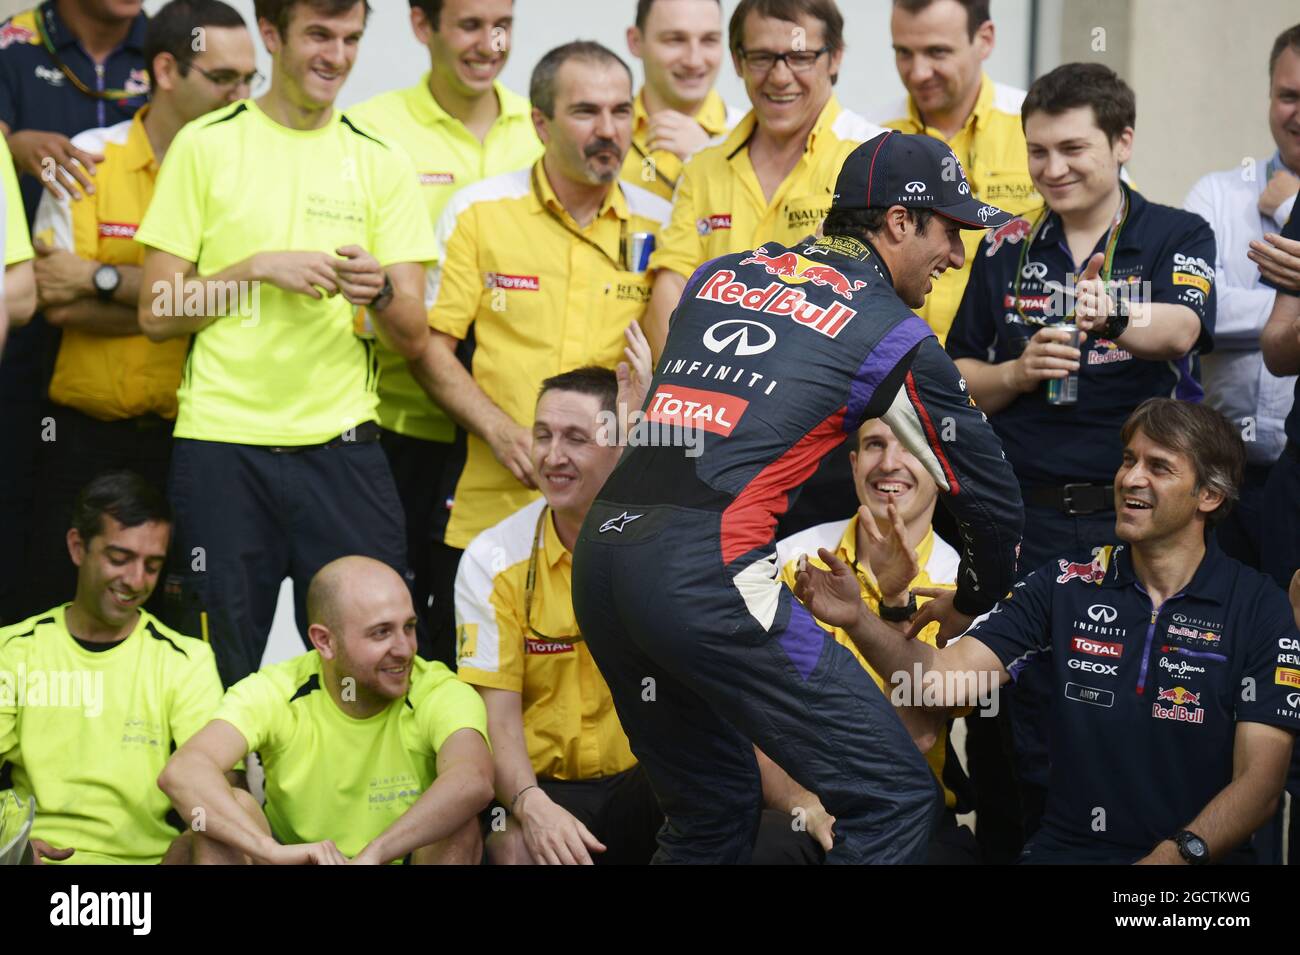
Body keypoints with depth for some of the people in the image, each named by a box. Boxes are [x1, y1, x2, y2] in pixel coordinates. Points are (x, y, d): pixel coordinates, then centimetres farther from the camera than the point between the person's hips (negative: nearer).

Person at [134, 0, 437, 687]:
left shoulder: (380, 163, 11)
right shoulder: (206, 145, 5)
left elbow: (413, 340, 6)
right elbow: (157, 314, 1)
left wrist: (380, 292, -15)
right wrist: (262, 267, -10)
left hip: (341, 445, 2)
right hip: (220, 448, -2)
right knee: (217, 677, 1)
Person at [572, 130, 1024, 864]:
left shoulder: (720, 275, 22)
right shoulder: (895, 334, 6)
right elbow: (989, 495, 14)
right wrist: (972, 608, 33)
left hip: (601, 545, 7)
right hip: (706, 569, -7)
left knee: (713, 814, 23)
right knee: (895, 797, -1)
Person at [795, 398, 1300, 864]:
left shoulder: (1258, 609, 0)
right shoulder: (1067, 582, 8)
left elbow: (1258, 780, -5)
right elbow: (945, 681, 0)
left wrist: (1177, 854, -21)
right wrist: (858, 620, -18)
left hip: (1191, 858, -3)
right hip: (1063, 848, 3)